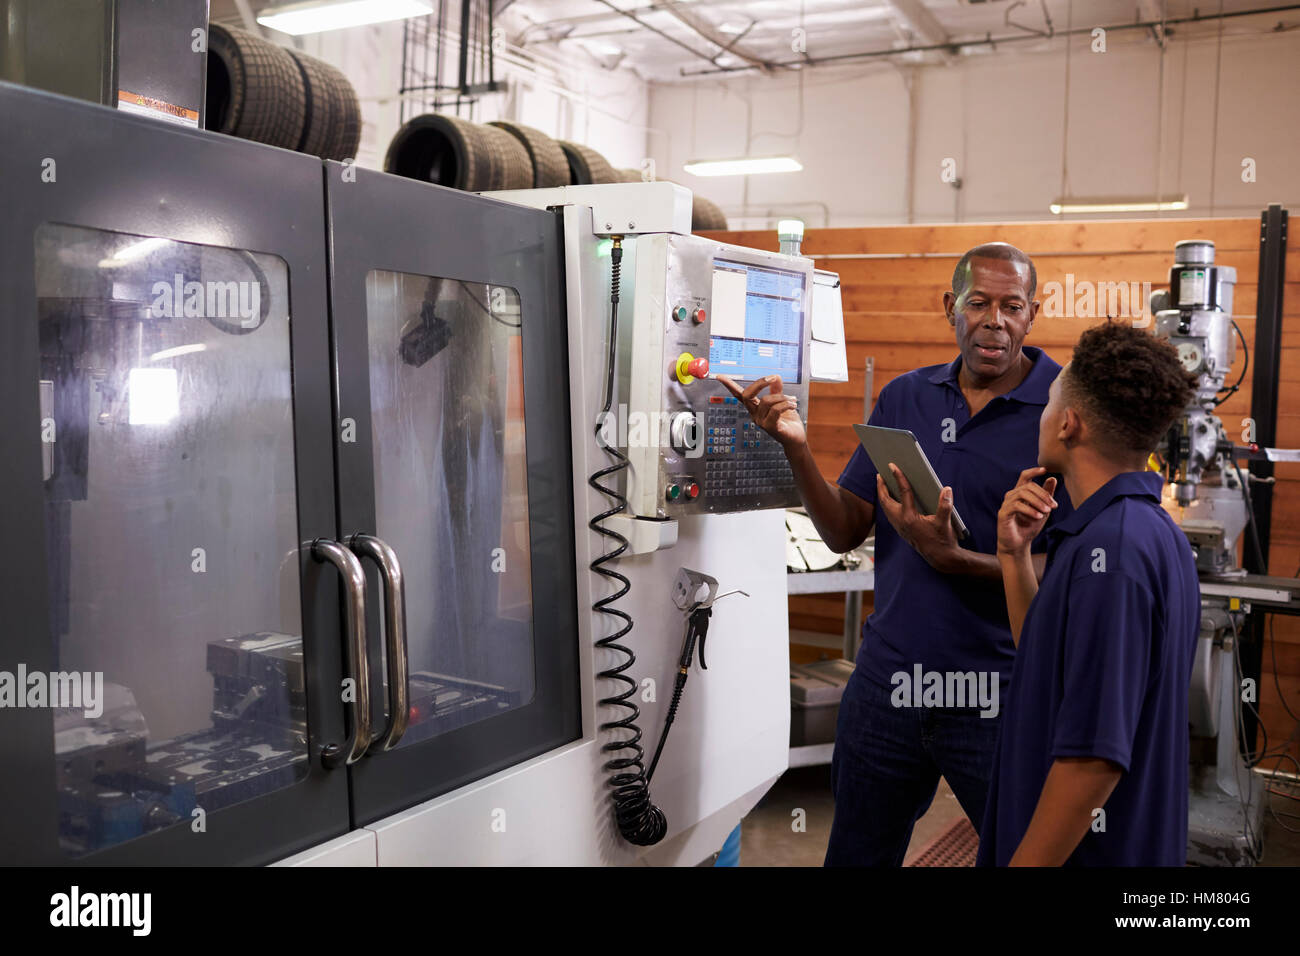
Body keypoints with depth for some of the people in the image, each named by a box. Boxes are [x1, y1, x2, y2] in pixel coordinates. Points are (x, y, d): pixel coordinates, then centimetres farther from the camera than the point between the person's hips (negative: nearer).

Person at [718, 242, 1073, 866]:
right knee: (856, 856, 20)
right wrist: (796, 444, -10)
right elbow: (843, 532, 4)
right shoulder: (904, 398, 5)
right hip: (887, 677, 4)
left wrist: (950, 557, -26)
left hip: (998, 695, -4)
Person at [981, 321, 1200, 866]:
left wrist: (1024, 861, -21)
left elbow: (1094, 758, -28)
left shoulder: (1110, 548, -25)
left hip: (1083, 851, -9)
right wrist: (1015, 555, 2)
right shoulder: (1150, 532, 7)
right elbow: (1049, 664, 13)